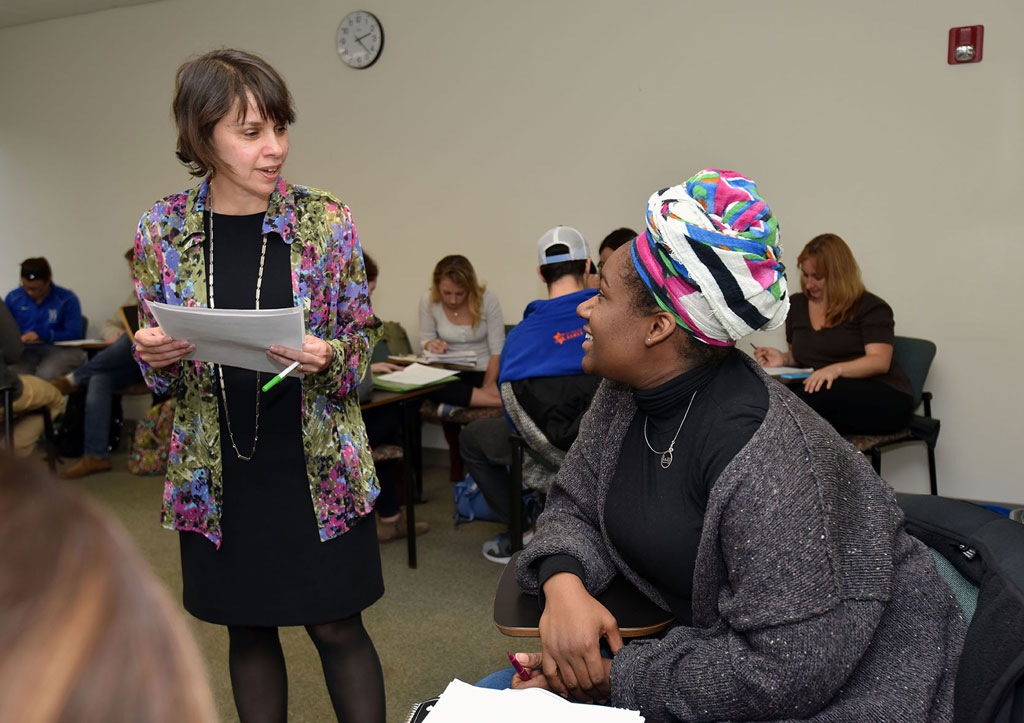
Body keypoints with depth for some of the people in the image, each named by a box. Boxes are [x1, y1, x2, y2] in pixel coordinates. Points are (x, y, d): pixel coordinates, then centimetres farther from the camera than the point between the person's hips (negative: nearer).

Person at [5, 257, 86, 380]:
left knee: (45, 375, -36)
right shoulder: (13, 298, 11)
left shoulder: (67, 299, -2)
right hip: (26, 350, 3)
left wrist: (42, 335, -11)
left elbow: (74, 334, -4)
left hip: (60, 350, -2)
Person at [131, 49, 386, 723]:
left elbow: (364, 342, 0)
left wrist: (327, 358, -21)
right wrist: (154, 355, -14)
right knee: (248, 630, 16)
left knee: (337, 628, 7)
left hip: (317, 464, -1)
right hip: (219, 474, 2)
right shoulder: (163, 229, -1)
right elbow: (161, 372, 8)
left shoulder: (326, 221, -6)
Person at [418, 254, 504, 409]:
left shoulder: (488, 300, -9)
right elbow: (425, 340, 9)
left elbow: (497, 351, -8)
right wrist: (432, 345, -16)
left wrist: (488, 386, -19)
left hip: (485, 372, -3)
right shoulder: (428, 301, -3)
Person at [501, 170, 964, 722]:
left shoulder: (766, 460, -29)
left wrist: (613, 679, -23)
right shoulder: (624, 398, -4)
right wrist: (563, 583, -20)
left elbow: (786, 669, -27)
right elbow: (572, 506, 2)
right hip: (714, 643, 7)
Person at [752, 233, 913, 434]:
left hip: (883, 397, -3)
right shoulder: (796, 305, 19)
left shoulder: (871, 307, 2)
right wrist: (783, 359, 4)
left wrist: (836, 369, -28)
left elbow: (880, 361, -10)